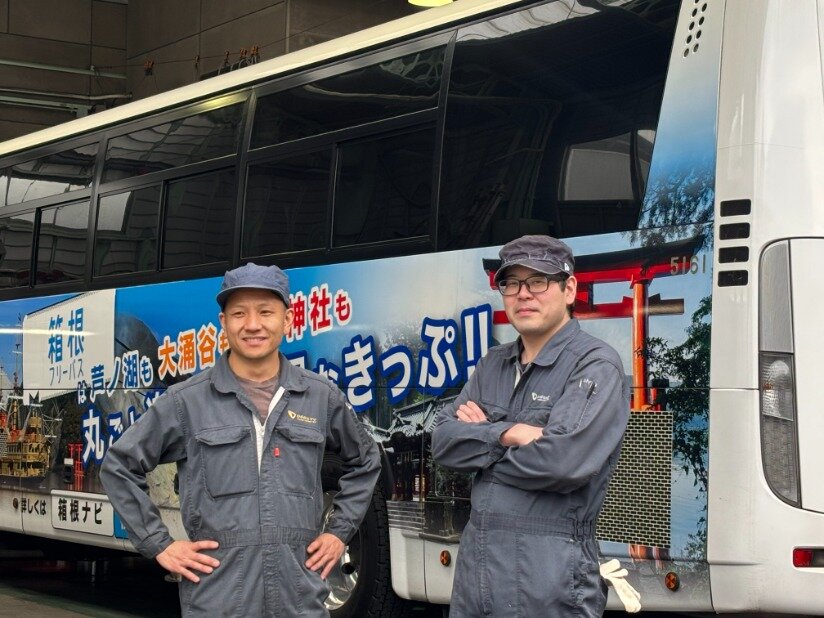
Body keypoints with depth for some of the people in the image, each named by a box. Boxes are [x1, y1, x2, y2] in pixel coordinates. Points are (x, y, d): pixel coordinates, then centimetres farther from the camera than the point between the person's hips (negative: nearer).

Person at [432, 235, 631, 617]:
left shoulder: (596, 365, -9)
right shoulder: (493, 365, 13)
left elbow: (563, 460, -22)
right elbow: (443, 442, 4)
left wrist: (480, 438, -6)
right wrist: (506, 434, -14)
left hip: (549, 574, -6)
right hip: (475, 562, 6)